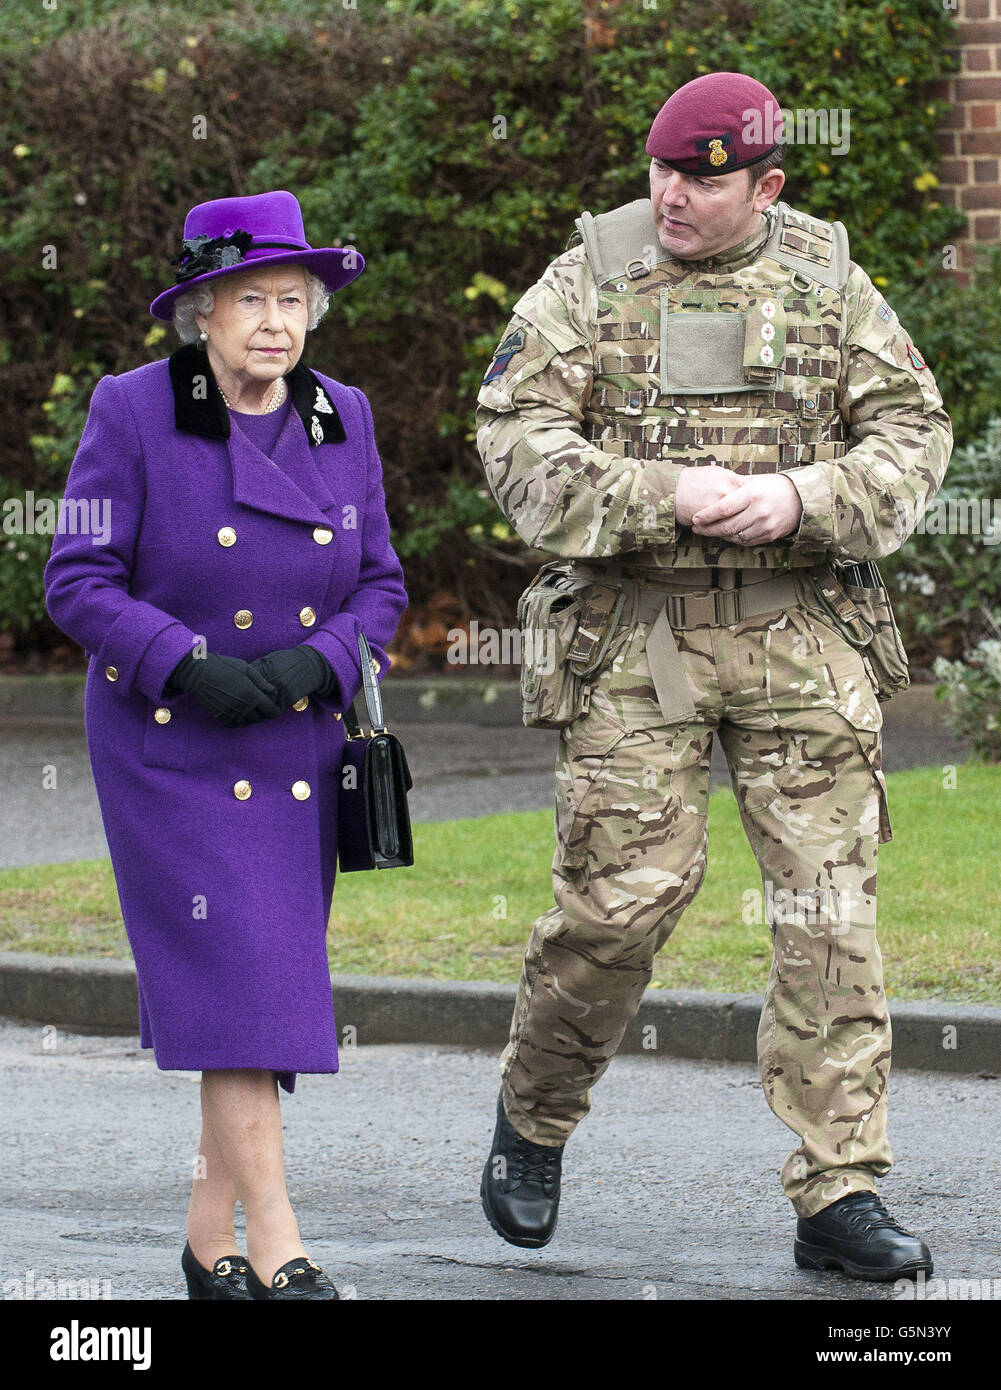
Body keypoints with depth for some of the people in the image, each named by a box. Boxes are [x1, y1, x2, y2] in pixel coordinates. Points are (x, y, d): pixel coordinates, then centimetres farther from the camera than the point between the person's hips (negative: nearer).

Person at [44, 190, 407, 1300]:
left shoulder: (341, 419, 4)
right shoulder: (134, 415, -9)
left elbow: (379, 586, 8)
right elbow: (77, 583, -8)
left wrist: (315, 663, -12)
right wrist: (186, 664, -22)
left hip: (301, 747, 5)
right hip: (168, 746, -5)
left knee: (272, 988, 5)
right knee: (235, 983, -14)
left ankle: (211, 1245, 17)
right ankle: (277, 1254, -15)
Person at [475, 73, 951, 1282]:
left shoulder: (828, 281, 8)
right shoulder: (590, 279, 3)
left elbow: (912, 434, 6)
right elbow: (518, 444, -4)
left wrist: (800, 500, -12)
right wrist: (668, 495, -16)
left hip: (801, 627, 2)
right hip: (635, 634, -2)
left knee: (830, 905, -4)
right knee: (623, 891, -6)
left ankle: (840, 1195, -1)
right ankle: (533, 1116, 20)